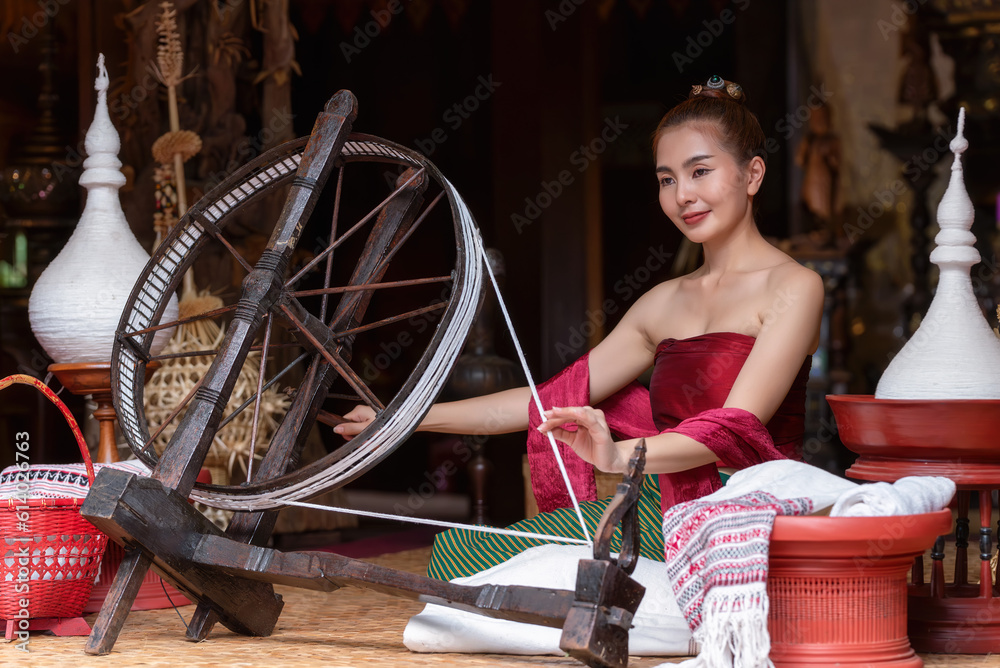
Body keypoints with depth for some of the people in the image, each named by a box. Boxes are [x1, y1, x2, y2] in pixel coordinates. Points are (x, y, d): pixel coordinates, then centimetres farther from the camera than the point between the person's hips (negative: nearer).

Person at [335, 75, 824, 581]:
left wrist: (621, 455, -36)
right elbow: (553, 400, 20)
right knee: (458, 550, -14)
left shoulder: (793, 287, -2)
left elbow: (738, 425, -17)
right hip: (656, 510, 8)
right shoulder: (666, 302, 20)